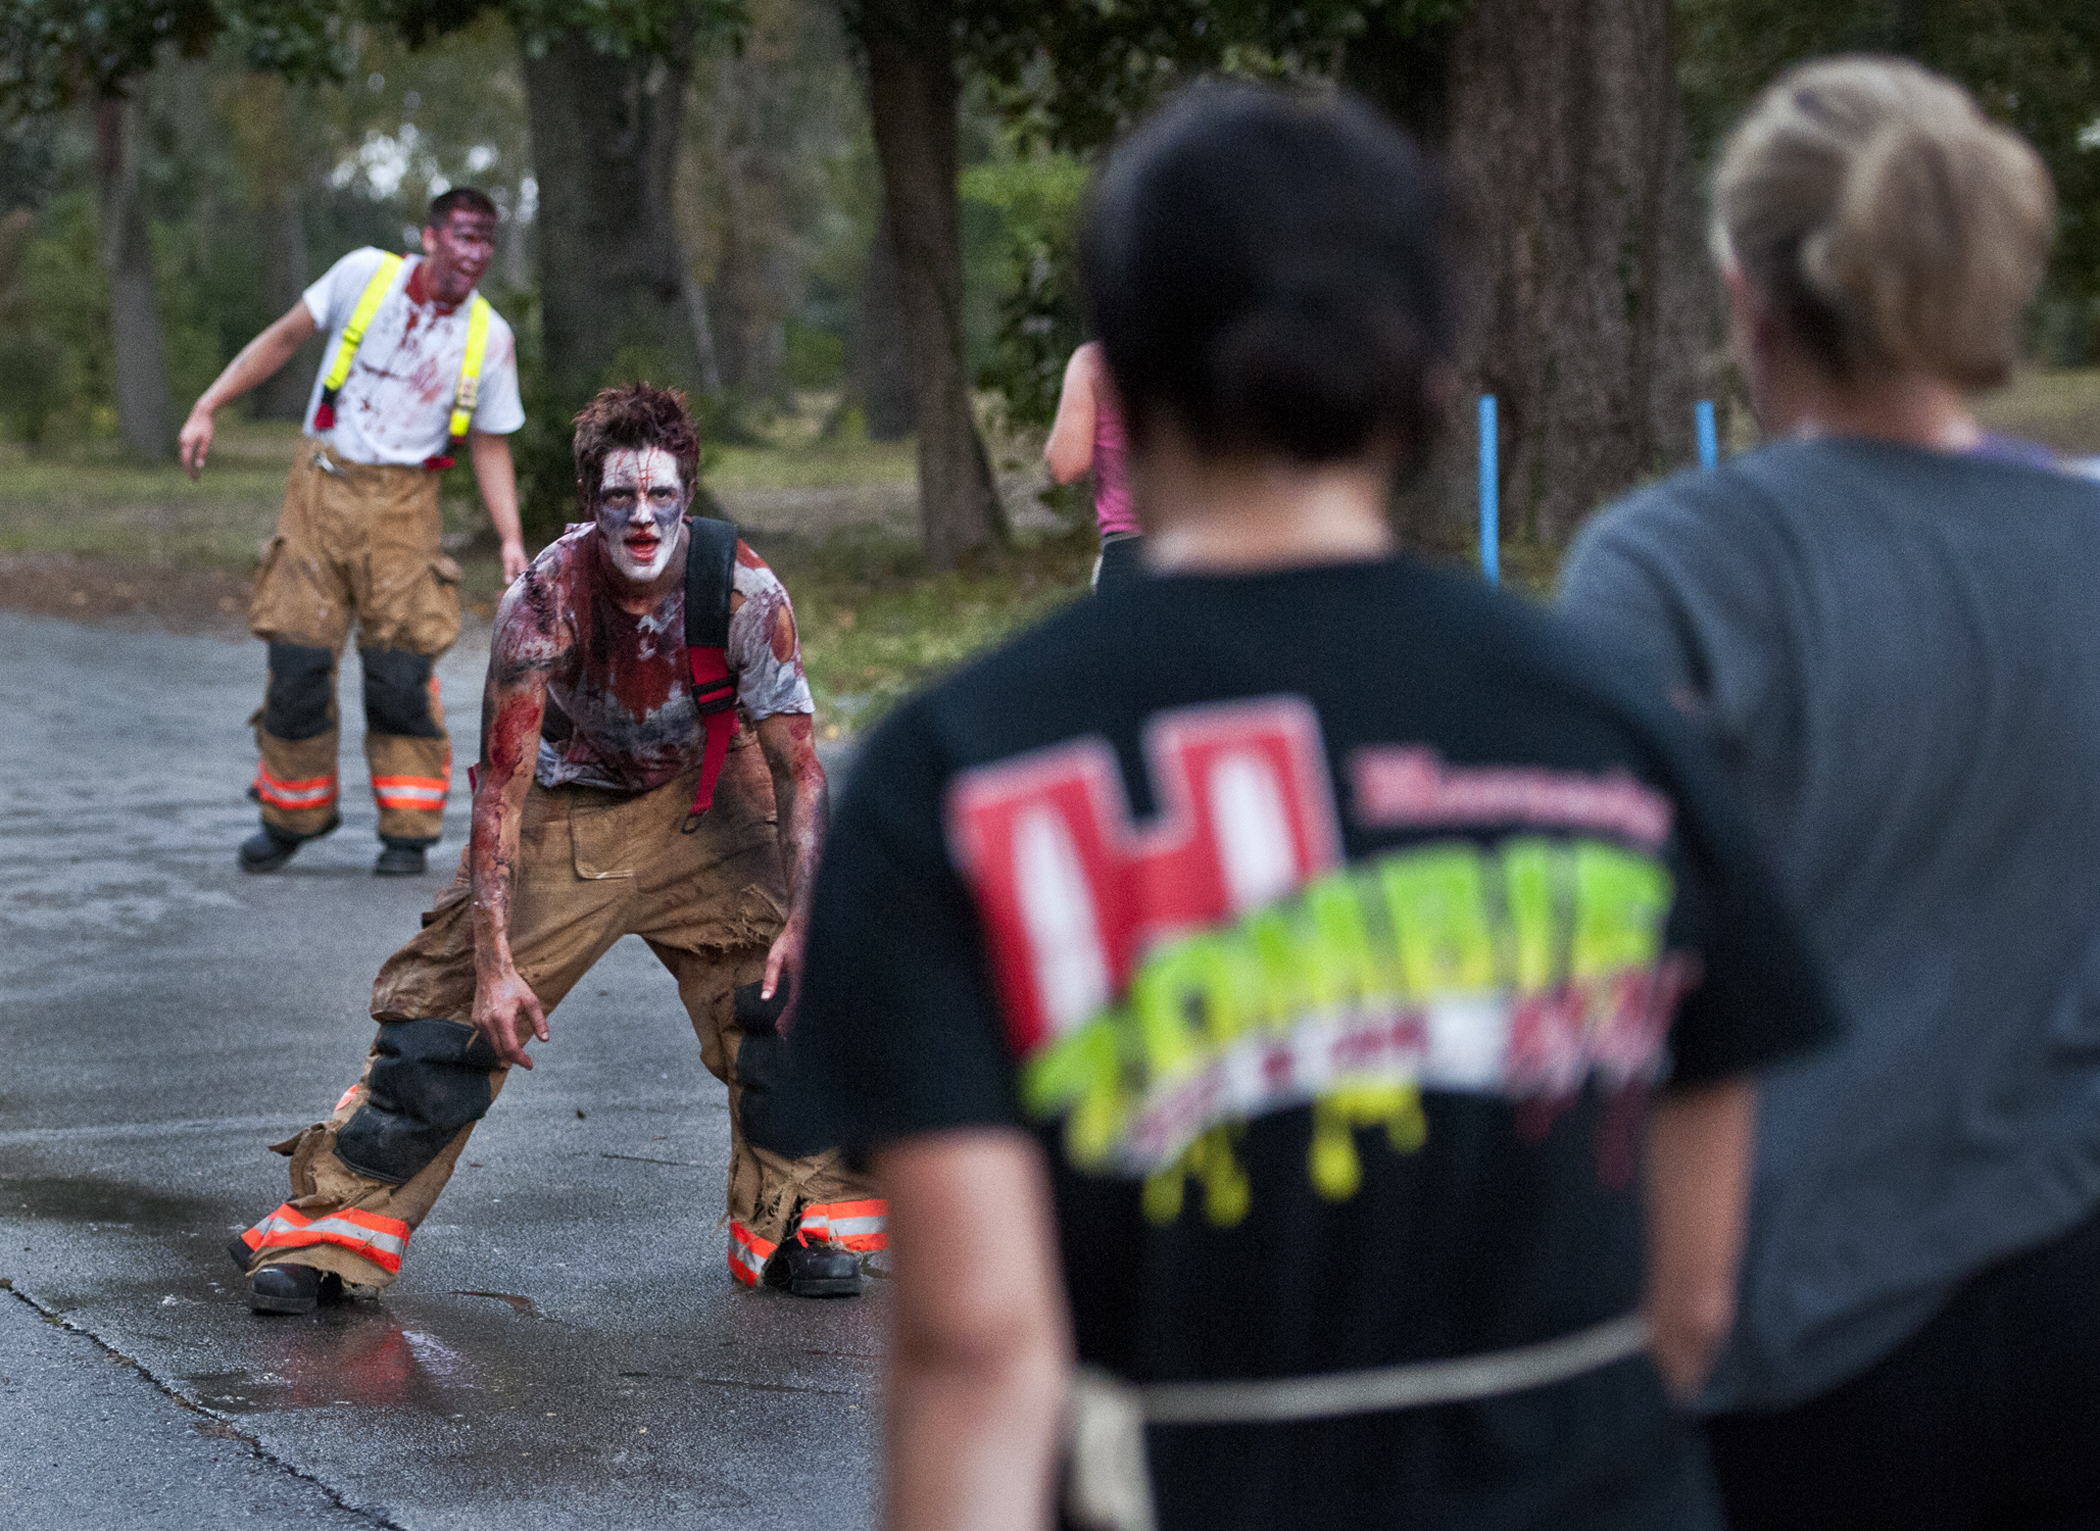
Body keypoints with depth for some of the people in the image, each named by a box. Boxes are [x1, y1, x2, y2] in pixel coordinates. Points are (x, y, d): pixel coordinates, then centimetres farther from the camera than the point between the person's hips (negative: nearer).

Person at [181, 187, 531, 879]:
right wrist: (207, 407, 3)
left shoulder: (489, 336, 0)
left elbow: (489, 446, 8)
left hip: (403, 504, 0)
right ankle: (294, 816, 15)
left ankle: (407, 832, 5)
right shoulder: (365, 274, -3)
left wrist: (511, 539, -3)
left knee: (402, 671, -7)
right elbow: (285, 337, 7)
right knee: (297, 660, -3)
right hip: (320, 485, 0)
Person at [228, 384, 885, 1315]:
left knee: (782, 992, -10)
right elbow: (501, 786, -26)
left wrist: (802, 923, -26)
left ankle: (801, 1222, 9)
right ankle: (334, 1225, 2)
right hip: (562, 810, -1)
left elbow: (797, 767, -18)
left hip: (701, 802, 2)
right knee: (448, 1010, -8)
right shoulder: (546, 598, -29)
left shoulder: (744, 591, -26)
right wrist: (493, 962, -30)